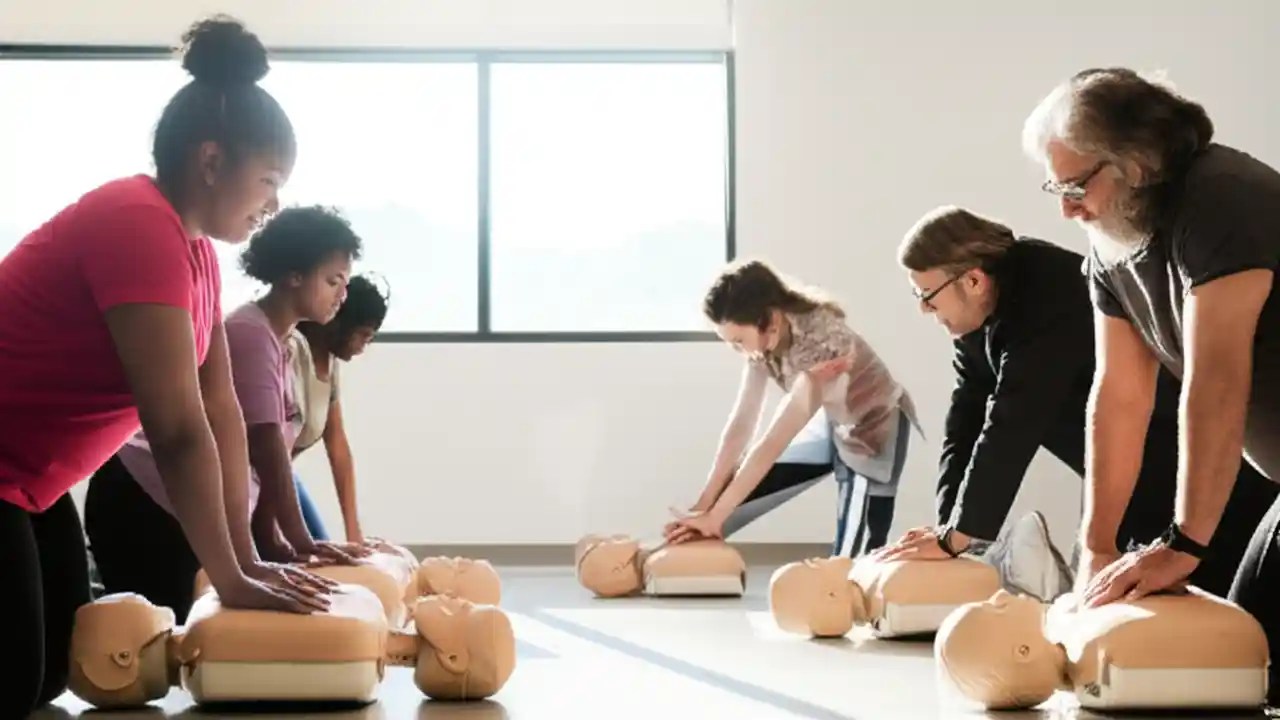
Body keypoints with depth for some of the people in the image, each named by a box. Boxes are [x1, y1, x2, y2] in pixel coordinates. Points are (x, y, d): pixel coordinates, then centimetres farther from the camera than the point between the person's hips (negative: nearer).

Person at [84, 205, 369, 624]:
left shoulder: (278, 341, 13)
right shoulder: (252, 336, -18)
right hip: (145, 505, -10)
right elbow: (267, 450, -23)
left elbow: (267, 453, 10)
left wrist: (269, 541, 5)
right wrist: (300, 541, -22)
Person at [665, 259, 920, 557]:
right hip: (832, 427, 7)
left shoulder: (821, 342, -37)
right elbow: (740, 425, -15)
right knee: (727, 494, 2)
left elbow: (774, 441, -36)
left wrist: (715, 516, -33)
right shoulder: (763, 338, -16)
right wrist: (704, 506, -20)